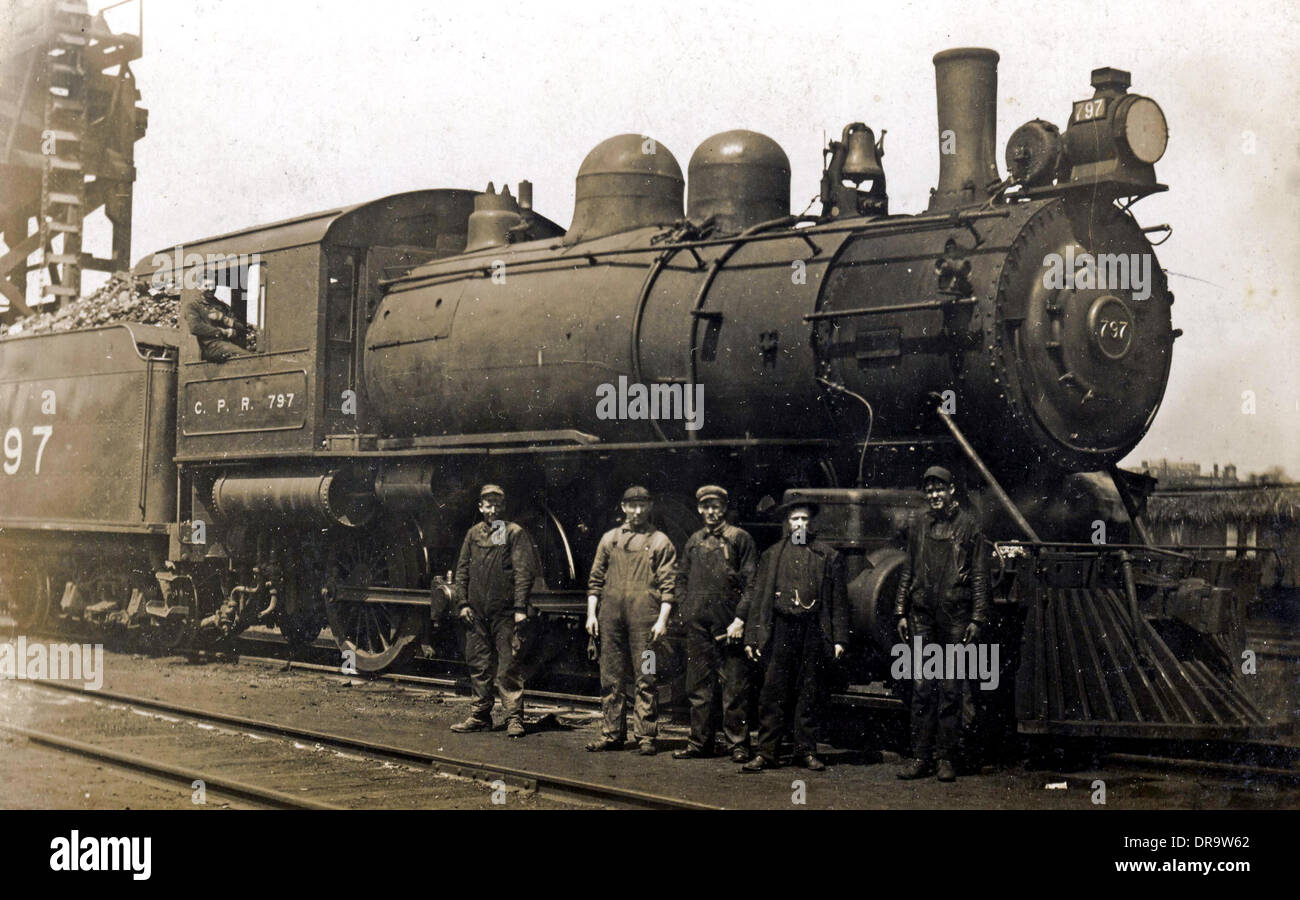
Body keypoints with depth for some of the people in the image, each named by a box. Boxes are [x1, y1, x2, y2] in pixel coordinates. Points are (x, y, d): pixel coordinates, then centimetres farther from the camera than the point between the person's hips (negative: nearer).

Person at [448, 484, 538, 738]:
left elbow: (524, 572, -6)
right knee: (478, 665, 10)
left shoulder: (515, 533, -1)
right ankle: (481, 715, 19)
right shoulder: (473, 534, 12)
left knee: (508, 667, -5)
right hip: (477, 612, 5)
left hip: (505, 612, -5)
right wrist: (462, 603, 6)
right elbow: (462, 570, 15)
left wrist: (520, 607, -12)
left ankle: (514, 718, -2)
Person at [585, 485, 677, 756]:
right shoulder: (609, 539, 15)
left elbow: (668, 586, 1)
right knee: (611, 677, 6)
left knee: (646, 678, -3)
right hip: (611, 614, 3)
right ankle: (612, 733, 14)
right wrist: (591, 613, 7)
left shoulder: (660, 542, 5)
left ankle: (646, 736, 3)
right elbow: (596, 579, 16)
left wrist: (662, 619, -8)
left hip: (644, 617, -3)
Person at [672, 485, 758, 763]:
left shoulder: (739, 538, 1)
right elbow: (681, 580, 22)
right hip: (698, 625, 5)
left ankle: (738, 744, 3)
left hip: (728, 624, -5)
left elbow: (751, 583, -3)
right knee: (699, 685, 8)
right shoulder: (694, 541, 15)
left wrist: (740, 620, -10)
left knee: (734, 687, -3)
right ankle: (700, 742, 16)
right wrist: (686, 610, 8)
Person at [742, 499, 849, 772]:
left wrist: (839, 638, 0)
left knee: (809, 694, 6)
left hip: (814, 632, 0)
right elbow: (759, 598, 9)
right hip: (781, 629, 0)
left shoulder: (828, 556, 10)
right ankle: (766, 752, 0)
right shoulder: (773, 555, 11)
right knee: (773, 693, -3)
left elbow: (839, 599, 8)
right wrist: (752, 637, 3)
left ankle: (806, 751, 14)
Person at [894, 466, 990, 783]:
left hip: (955, 617, -3)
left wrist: (977, 618, -5)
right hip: (922, 615, 3)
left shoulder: (967, 526, 1)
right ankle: (921, 757, 5)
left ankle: (946, 757, 7)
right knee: (922, 688, 1)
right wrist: (901, 612, 10)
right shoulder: (917, 525, 10)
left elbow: (980, 575, 1)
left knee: (950, 689, 1)